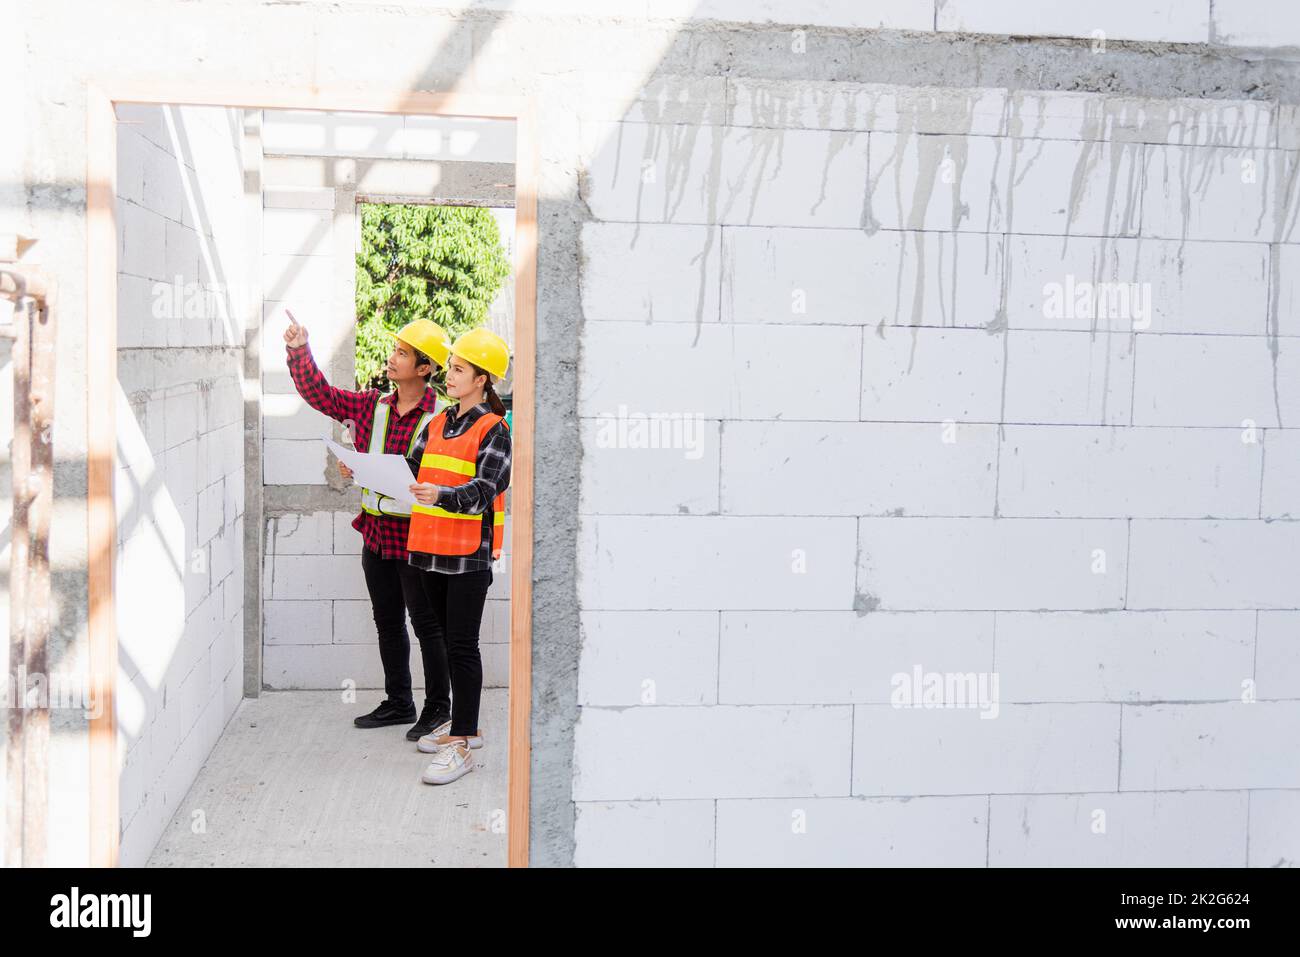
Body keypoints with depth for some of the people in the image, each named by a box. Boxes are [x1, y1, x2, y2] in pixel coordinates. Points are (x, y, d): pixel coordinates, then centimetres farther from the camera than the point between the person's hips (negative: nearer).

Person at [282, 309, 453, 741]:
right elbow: (320, 395, 10)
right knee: (387, 623, 17)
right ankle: (398, 702, 30)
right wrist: (299, 351, -1)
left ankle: (438, 708, 16)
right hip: (375, 531, 7)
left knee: (427, 624, 2)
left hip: (414, 537, -7)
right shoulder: (373, 405, 5)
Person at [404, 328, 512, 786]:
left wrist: (440, 496, -37)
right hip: (431, 548, 7)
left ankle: (461, 745, -4)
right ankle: (464, 723, 28)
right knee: (449, 639, 15)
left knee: (463, 645, -7)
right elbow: (411, 472, 15)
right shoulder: (438, 423, 14)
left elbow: (482, 491, -20)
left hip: (469, 552, -7)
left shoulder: (493, 430, -9)